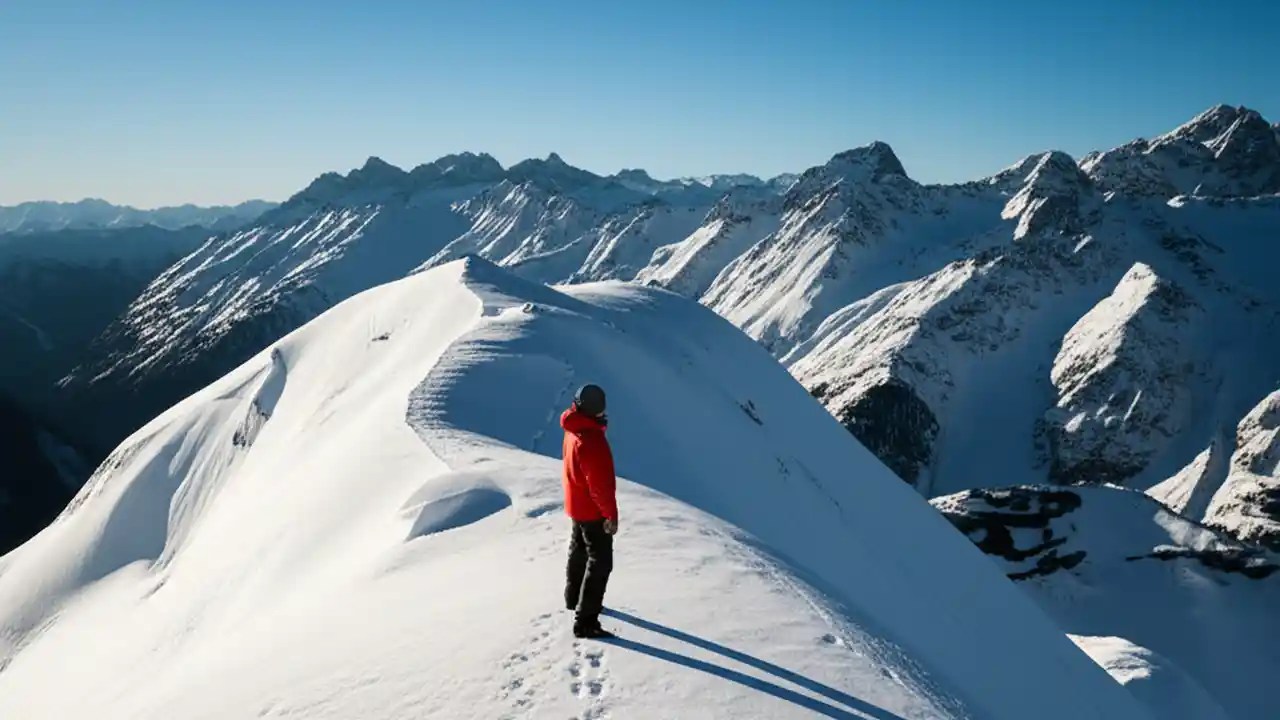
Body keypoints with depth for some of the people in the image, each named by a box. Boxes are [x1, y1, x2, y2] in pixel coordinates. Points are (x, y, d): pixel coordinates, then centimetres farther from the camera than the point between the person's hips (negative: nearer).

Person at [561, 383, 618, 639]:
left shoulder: (574, 429, 0)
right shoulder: (590, 439, -31)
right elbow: (600, 482, -28)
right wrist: (610, 513, -21)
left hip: (577, 503, 10)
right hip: (592, 509, -10)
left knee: (579, 550, 27)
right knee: (600, 562, -5)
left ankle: (573, 598, 47)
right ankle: (585, 622, -5)